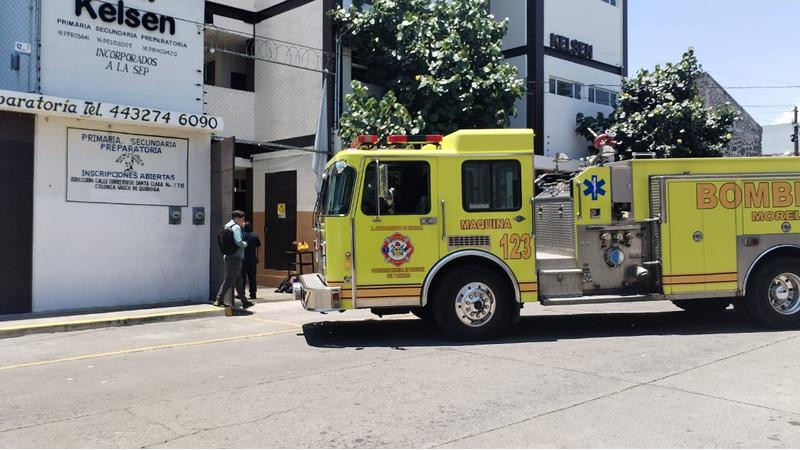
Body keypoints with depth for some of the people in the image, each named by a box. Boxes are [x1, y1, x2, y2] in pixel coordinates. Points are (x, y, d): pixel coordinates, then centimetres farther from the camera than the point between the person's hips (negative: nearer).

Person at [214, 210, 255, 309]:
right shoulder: (236, 227, -12)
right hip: (235, 257, -9)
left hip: (228, 256, 9)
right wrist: (245, 243, -2)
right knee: (229, 280, -5)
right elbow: (239, 242, -23)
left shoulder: (227, 226, 16)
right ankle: (219, 299, -5)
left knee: (239, 280, 14)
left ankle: (244, 302, 21)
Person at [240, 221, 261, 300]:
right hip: (252, 259, 2)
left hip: (243, 259, -2)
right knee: (252, 277, 7)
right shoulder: (255, 236, 3)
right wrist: (257, 258, 10)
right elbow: (258, 248, 3)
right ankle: (253, 294, 7)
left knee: (242, 277, 4)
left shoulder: (241, 235, -5)